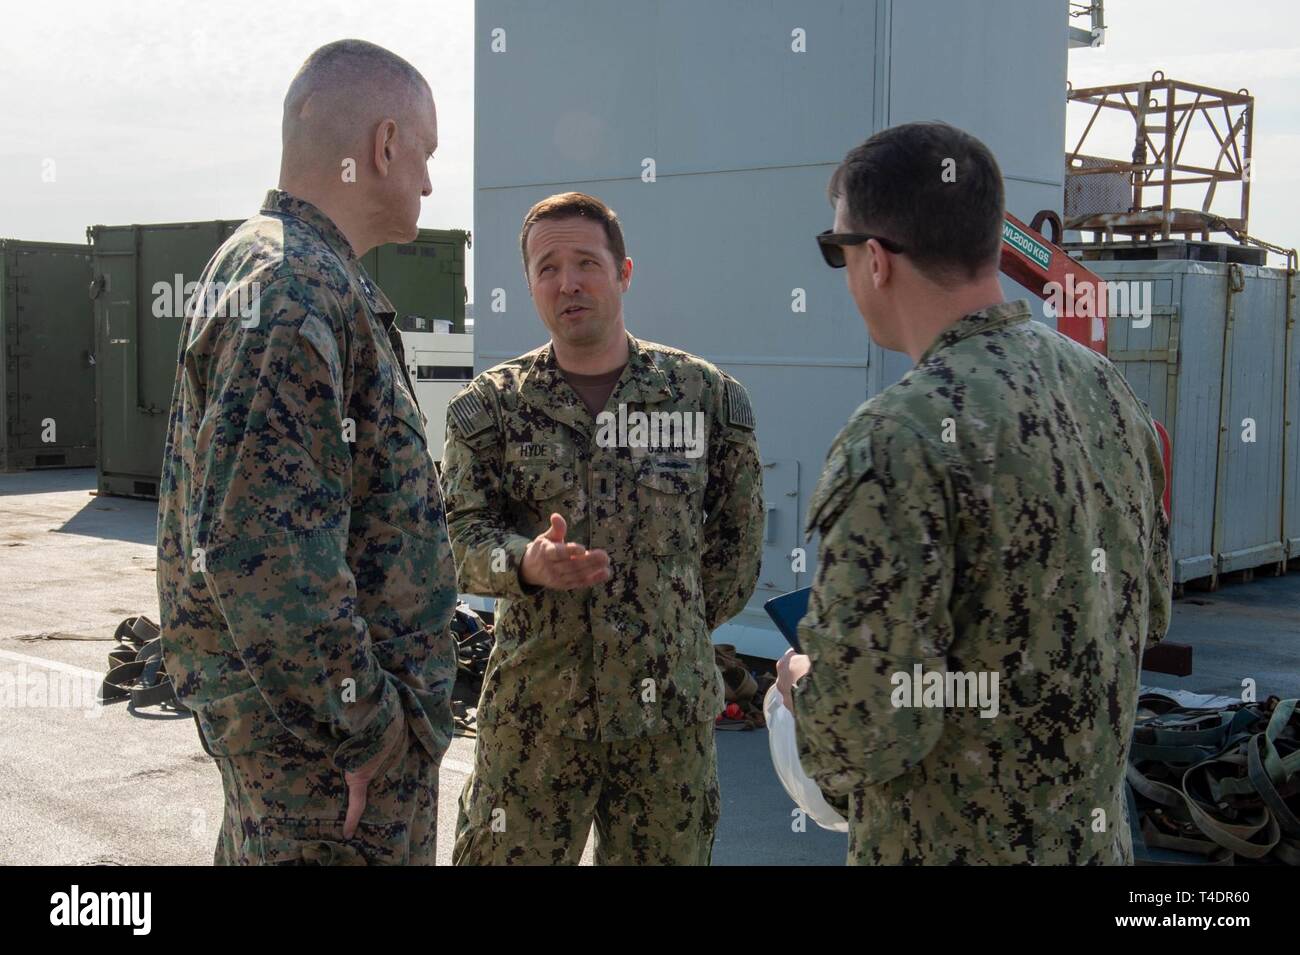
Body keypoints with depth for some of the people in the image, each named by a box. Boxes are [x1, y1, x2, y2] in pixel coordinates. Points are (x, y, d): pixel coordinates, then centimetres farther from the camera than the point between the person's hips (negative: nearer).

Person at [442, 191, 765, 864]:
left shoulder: (708, 395, 2)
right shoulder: (489, 406, 2)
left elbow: (737, 538, 11)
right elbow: (464, 536, -2)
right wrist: (527, 563, -23)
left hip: (669, 707, 1)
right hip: (532, 704, 0)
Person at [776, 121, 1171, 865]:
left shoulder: (899, 439, -25)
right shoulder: (1105, 386, 0)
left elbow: (866, 726, -26)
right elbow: (1149, 613, 11)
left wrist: (801, 685, -6)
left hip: (951, 845, -7)